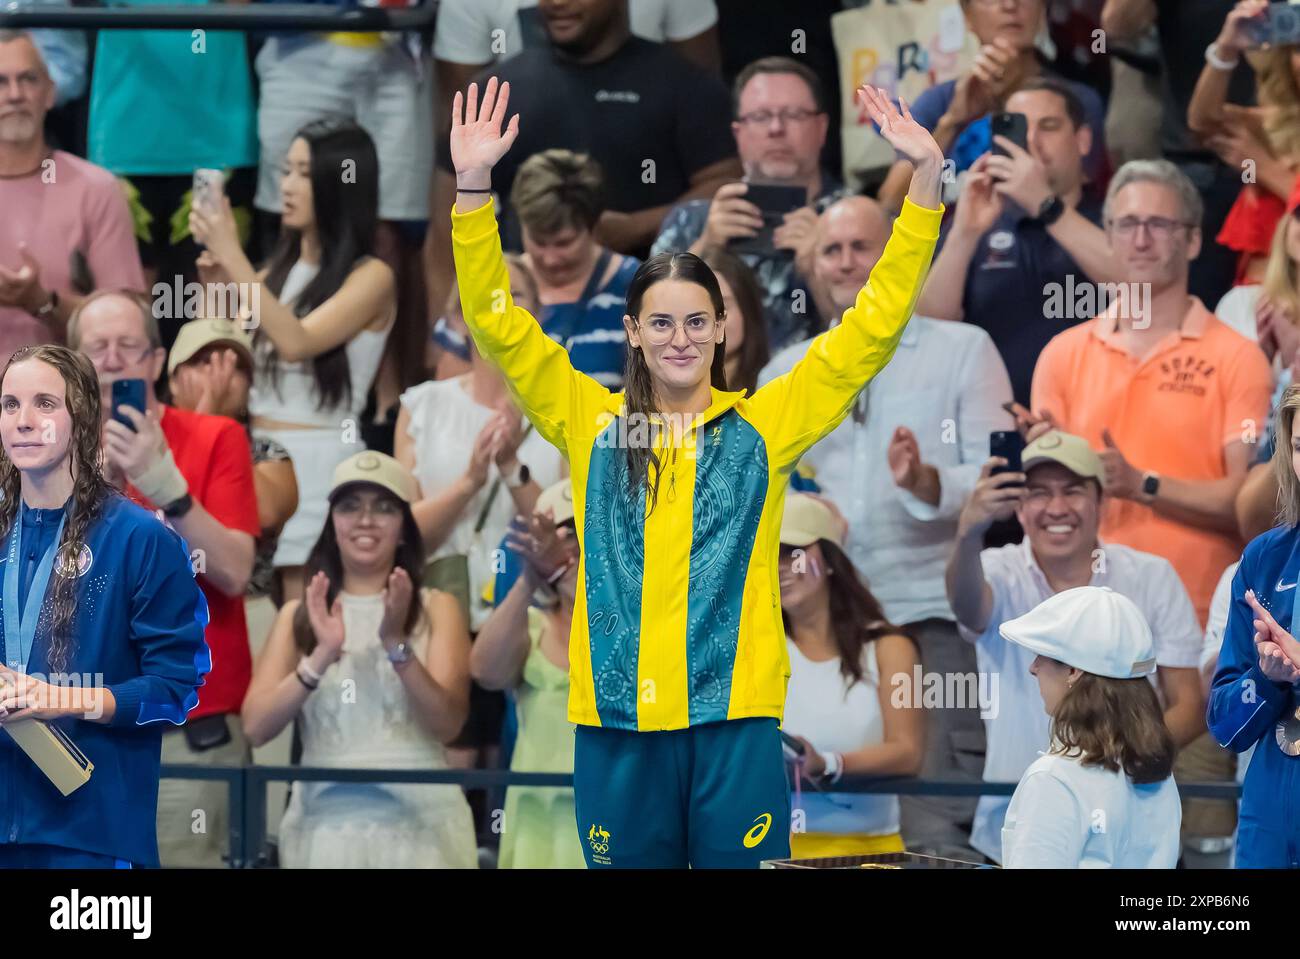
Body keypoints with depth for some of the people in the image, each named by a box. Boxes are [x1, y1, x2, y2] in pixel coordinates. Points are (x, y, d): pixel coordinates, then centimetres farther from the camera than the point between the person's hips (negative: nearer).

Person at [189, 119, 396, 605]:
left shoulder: (371, 278, -5)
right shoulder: (278, 270, 15)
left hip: (319, 462, -6)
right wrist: (216, 285, -1)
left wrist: (233, 259, -18)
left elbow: (296, 342, -18)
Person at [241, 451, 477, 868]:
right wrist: (321, 657, -14)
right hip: (325, 822, 1)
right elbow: (256, 726, -2)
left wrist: (397, 644, -17)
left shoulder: (436, 608, 5)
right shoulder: (299, 614, 9)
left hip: (419, 822, -1)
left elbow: (447, 723, -6)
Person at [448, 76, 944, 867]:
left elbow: (875, 328, 5)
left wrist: (926, 179, -2)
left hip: (735, 716, -1)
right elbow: (500, 325, 3)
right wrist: (474, 187, -8)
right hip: (618, 719, 1)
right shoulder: (593, 423, 9)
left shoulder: (763, 426, 6)